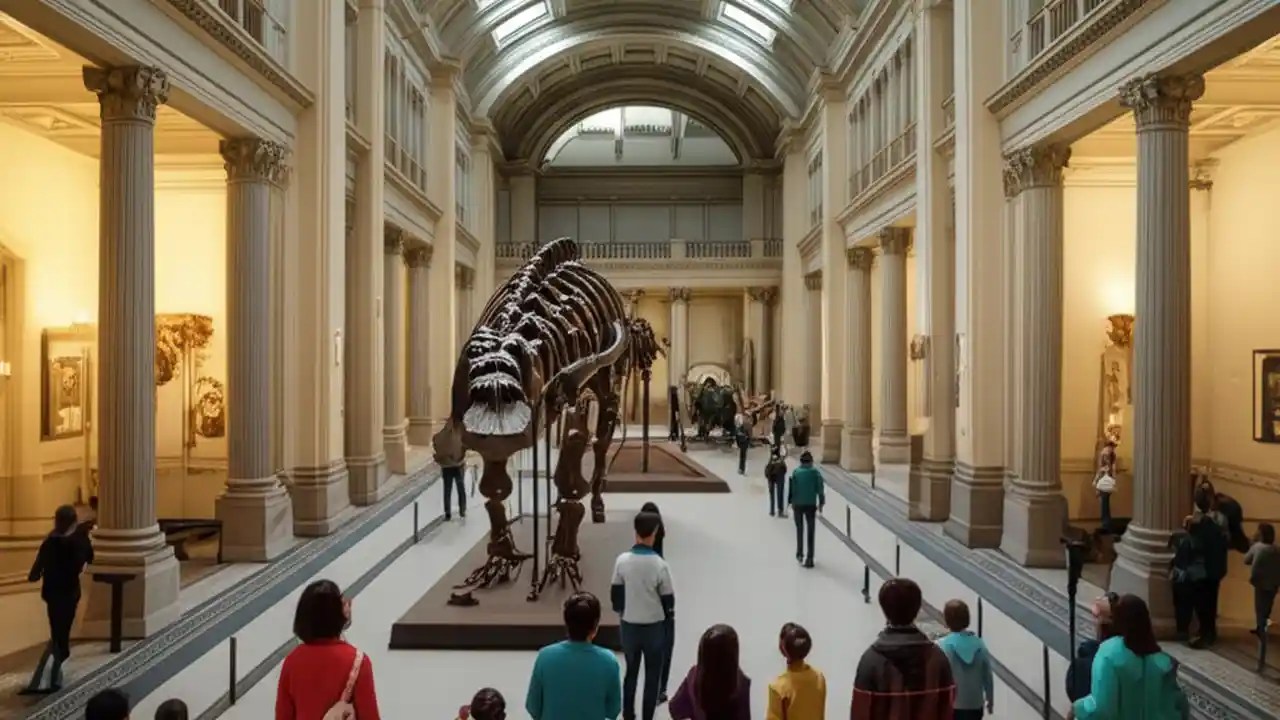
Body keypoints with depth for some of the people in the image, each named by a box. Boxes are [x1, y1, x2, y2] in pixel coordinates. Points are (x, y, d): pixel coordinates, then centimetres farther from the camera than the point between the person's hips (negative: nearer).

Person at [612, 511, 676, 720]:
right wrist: (668, 615, 11)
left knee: (631, 672, 20)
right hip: (653, 626, -3)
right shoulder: (660, 564, -19)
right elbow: (667, 598, -9)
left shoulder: (622, 560, -11)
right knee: (652, 676, 13)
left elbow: (615, 592, 0)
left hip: (629, 624, 3)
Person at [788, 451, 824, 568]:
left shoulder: (796, 472, -6)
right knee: (810, 531, 7)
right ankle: (809, 558, 4)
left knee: (799, 529, 20)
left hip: (798, 504, 1)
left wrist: (791, 502, 3)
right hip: (811, 504, -1)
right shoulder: (815, 472, -6)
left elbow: (792, 488, -7)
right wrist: (821, 502, 4)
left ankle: (800, 554, 24)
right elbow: (820, 489, -6)